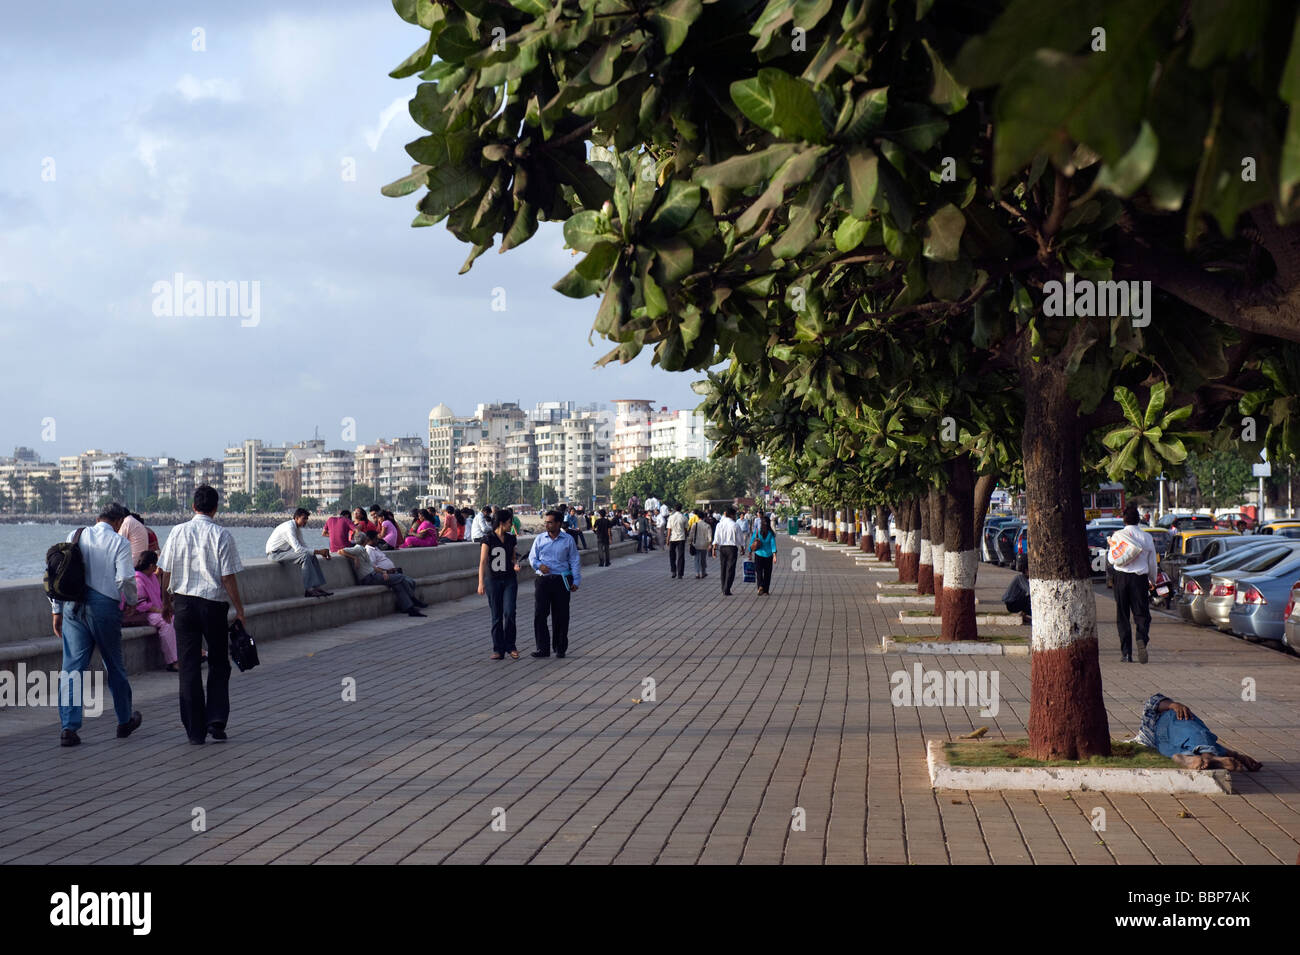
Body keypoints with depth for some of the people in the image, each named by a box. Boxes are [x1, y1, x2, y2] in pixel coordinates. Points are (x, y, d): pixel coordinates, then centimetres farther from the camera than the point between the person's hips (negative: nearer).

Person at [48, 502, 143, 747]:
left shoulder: (76, 536, 8)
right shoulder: (119, 542, -3)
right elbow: (125, 578, -12)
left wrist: (57, 610, 11)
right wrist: (132, 601, 7)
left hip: (73, 606, 3)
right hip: (104, 607, -3)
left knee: (72, 666, 2)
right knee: (115, 666, 13)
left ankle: (68, 727, -6)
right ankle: (125, 721, 29)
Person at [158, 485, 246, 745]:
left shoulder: (177, 532, 0)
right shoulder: (221, 535, -8)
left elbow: (166, 572, 5)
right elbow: (228, 578, -9)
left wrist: (166, 602, 18)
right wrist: (239, 610, -2)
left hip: (183, 602, 2)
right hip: (214, 604, -2)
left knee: (189, 667, 6)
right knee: (219, 665, 14)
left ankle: (196, 731, 8)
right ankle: (216, 721, 2)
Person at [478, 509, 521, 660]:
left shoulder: (511, 538, 7)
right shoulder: (488, 539, -7)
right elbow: (483, 561, -10)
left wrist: (516, 565, -4)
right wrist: (481, 583, -17)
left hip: (509, 580, 3)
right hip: (493, 580, -3)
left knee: (509, 613, -11)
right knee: (496, 616, 3)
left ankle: (510, 646, 3)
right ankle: (498, 650, 10)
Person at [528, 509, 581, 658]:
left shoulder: (568, 540, 4)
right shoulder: (539, 539, 8)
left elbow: (575, 561, 5)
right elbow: (532, 557, 12)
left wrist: (576, 581, -2)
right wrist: (539, 565, -10)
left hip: (561, 581, -1)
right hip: (543, 580, 1)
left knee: (561, 616, 3)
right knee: (539, 614, -6)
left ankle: (560, 649, 13)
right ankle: (543, 648, -1)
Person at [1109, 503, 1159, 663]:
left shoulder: (1117, 535, -3)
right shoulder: (1146, 537, 2)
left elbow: (1112, 559, -1)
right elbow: (1153, 562, 9)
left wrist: (1111, 544, 16)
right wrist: (1153, 581, 22)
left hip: (1121, 577, 0)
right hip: (1140, 578, 0)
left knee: (1122, 616, 6)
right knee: (1142, 614, 4)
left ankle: (1126, 653, 2)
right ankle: (1142, 639, -26)